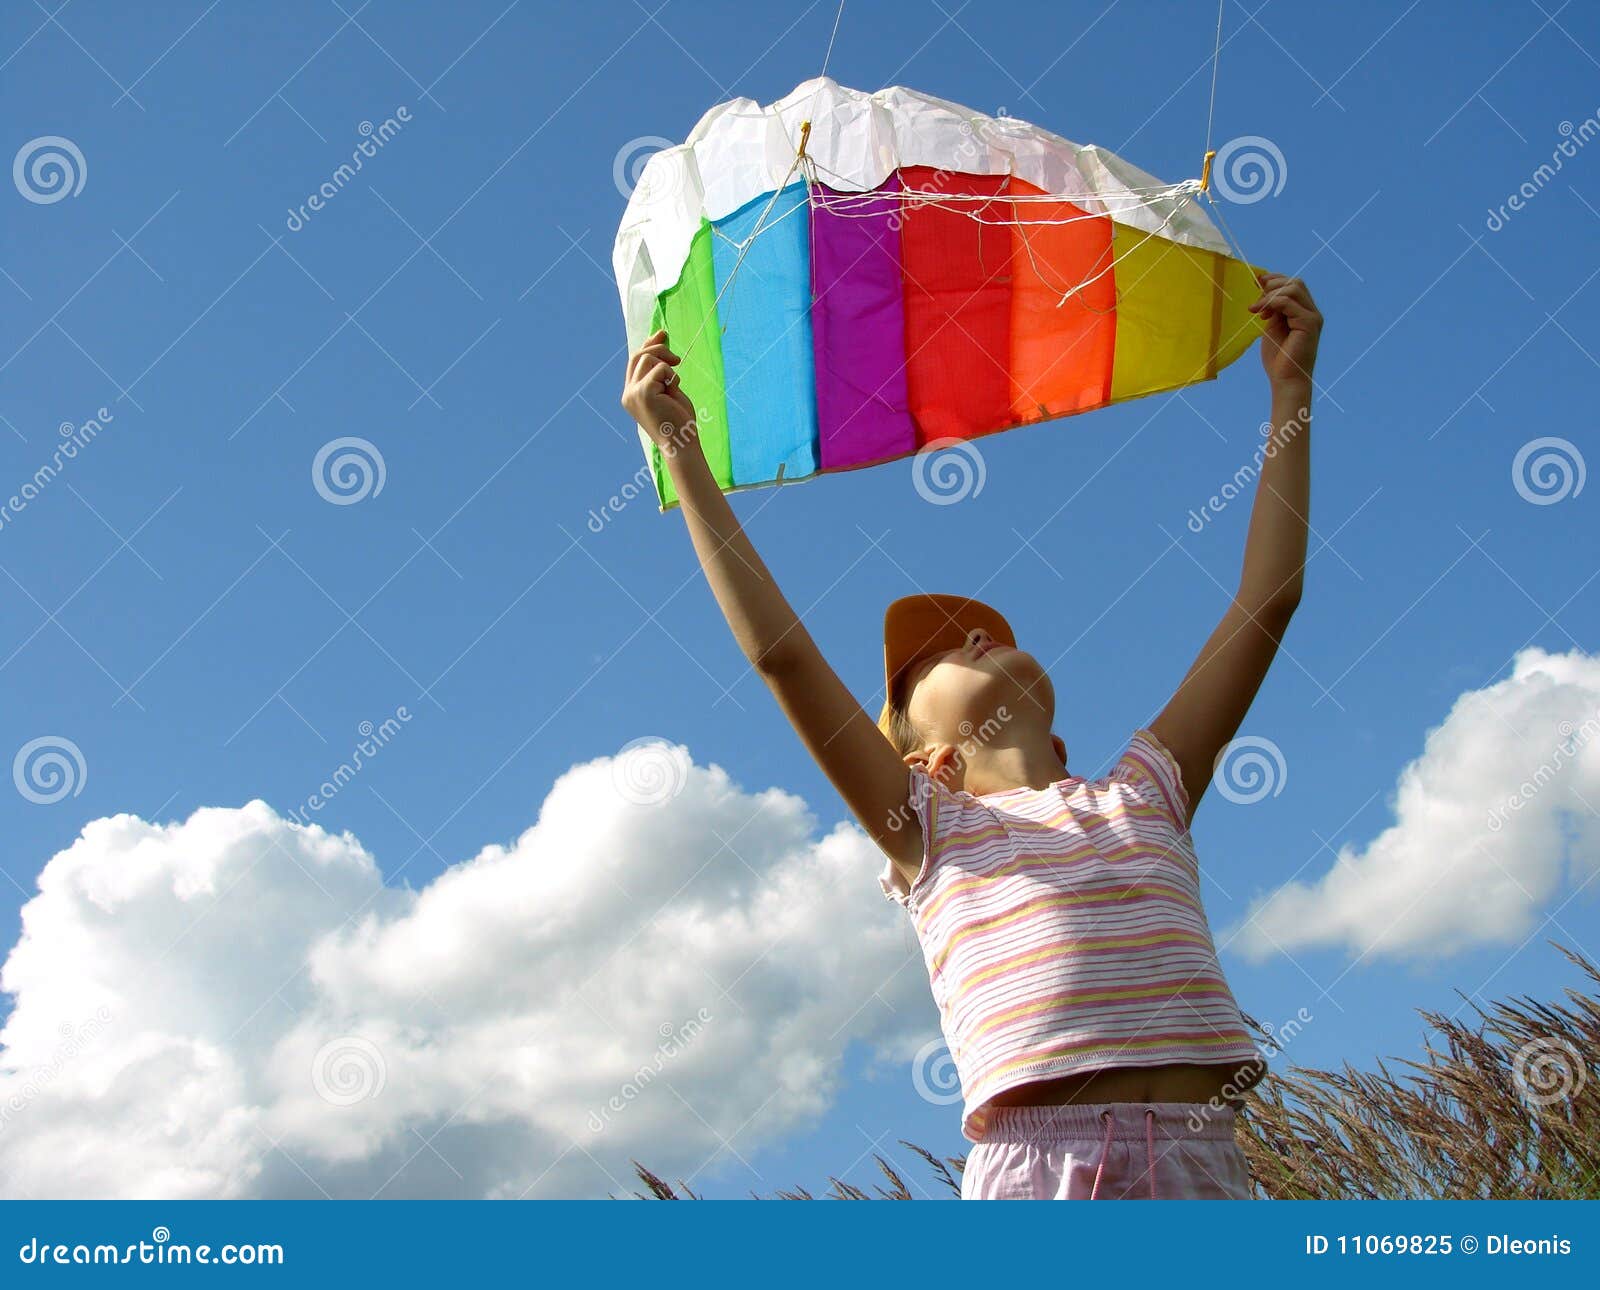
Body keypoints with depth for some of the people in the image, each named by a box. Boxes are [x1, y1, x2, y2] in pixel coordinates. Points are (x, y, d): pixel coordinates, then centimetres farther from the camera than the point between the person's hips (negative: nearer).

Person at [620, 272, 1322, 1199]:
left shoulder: (1143, 795, 23)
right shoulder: (932, 828, 16)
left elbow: (1268, 601, 24)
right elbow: (780, 653, 10)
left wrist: (1291, 386, 27)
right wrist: (681, 448, 11)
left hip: (1200, 1165, 3)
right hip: (1033, 1165, -2)